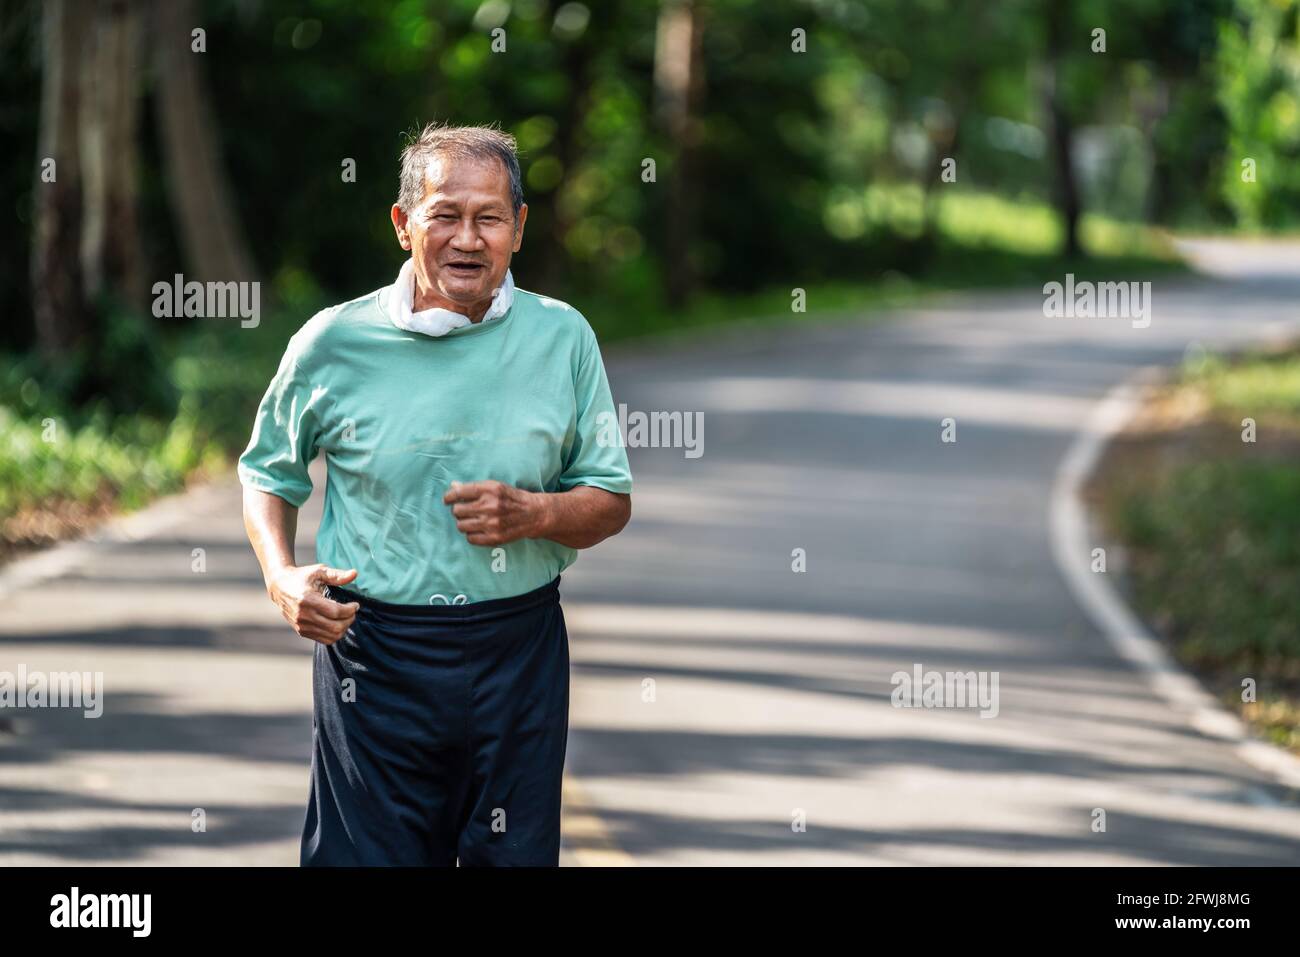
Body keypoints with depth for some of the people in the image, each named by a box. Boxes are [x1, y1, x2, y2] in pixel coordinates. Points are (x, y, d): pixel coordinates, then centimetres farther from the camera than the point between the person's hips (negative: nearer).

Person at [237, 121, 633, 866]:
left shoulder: (562, 337, 1)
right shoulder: (334, 343, -1)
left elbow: (611, 503, 7)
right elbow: (269, 472, 14)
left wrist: (530, 514, -13)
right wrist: (282, 576, -4)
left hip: (520, 656, 1)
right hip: (372, 652, -1)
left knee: (515, 857, 8)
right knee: (367, 857, 2)